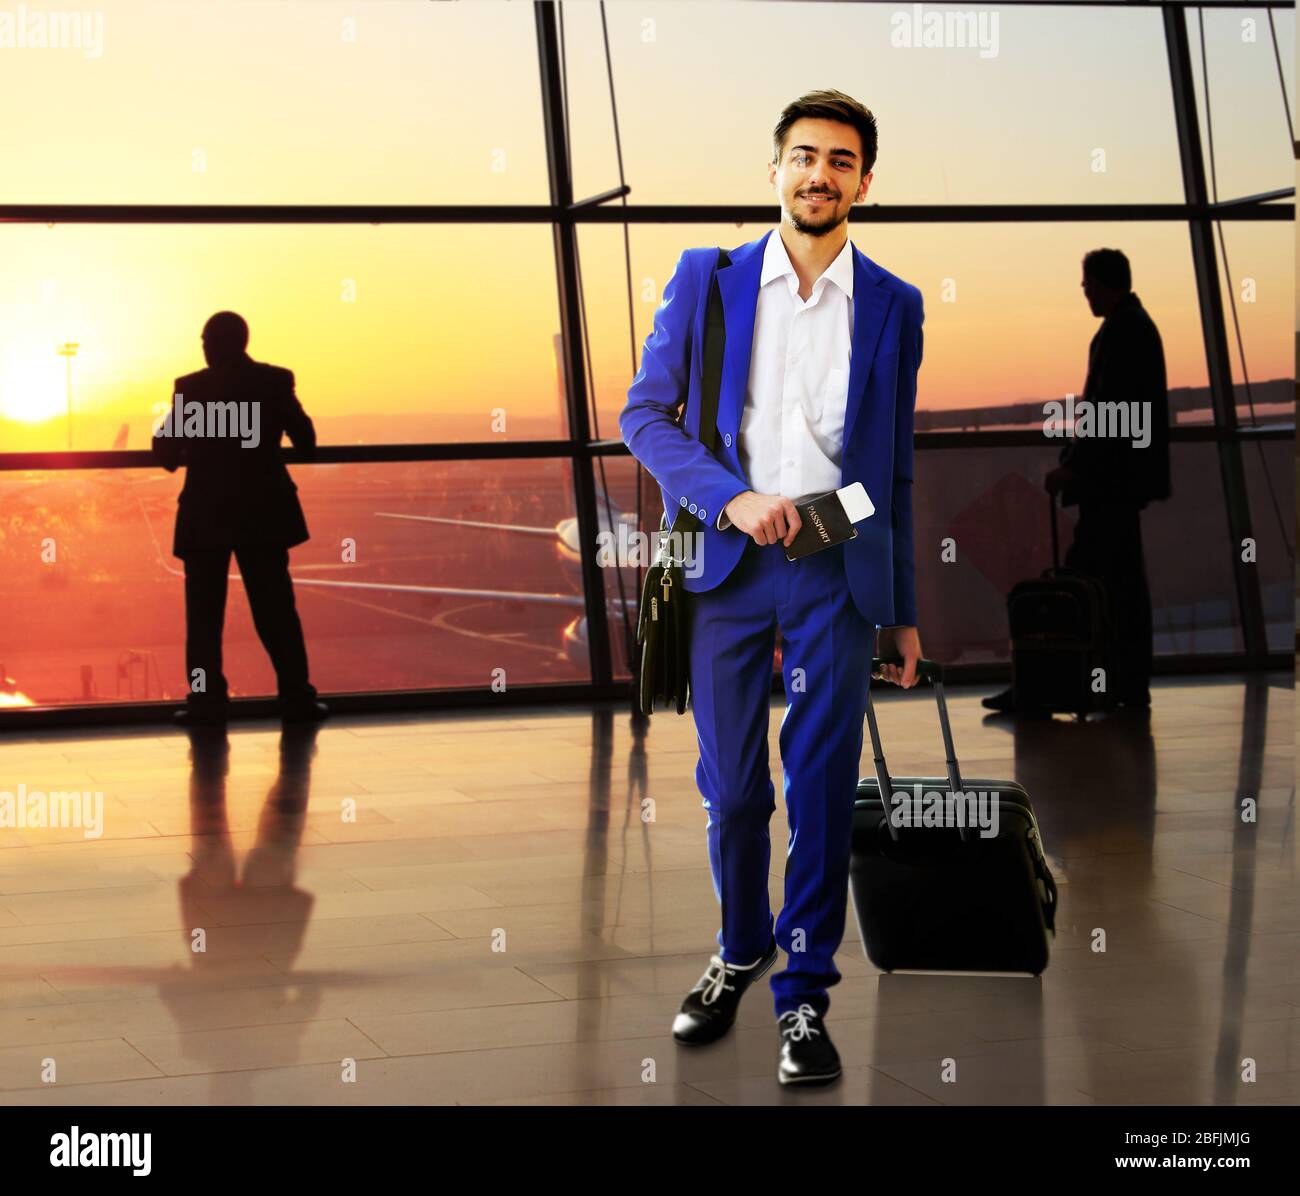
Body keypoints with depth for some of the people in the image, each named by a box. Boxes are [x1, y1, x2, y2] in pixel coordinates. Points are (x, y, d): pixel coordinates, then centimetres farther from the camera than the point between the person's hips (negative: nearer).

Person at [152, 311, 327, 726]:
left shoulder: (190, 388, -8)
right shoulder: (275, 381, -2)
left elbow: (166, 451, -7)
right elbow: (305, 439, 4)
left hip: (206, 514, -2)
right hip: (264, 512, 2)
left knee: (204, 610, 5)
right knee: (275, 607, 7)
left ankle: (207, 699, 1)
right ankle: (296, 696, 3)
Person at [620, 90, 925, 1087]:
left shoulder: (892, 307, 8)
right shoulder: (706, 280, 6)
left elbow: (896, 468, 12)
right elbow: (644, 414, 4)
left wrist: (902, 613, 12)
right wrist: (732, 496, -12)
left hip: (838, 568, 0)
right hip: (728, 561, 0)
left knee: (823, 786, -2)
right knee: (730, 783, 7)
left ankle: (805, 994, 9)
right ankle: (741, 951, 30)